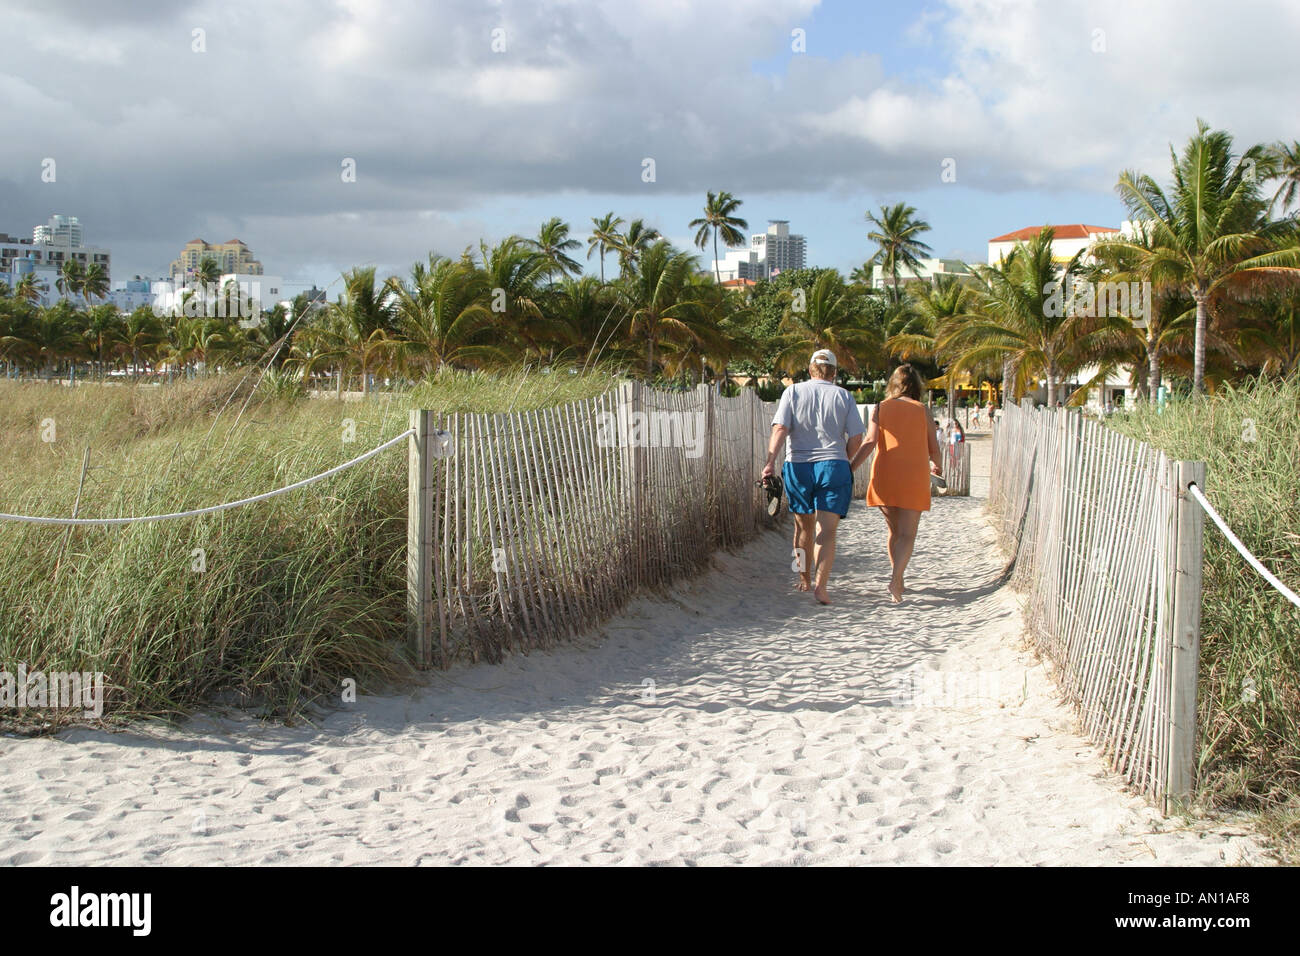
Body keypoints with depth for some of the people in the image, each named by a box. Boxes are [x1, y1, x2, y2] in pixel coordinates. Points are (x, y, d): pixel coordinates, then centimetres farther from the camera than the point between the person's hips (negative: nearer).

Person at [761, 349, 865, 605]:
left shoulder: (793, 392, 4)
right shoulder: (843, 396, 4)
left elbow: (780, 428, -9)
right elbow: (856, 438, 1)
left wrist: (771, 461, -14)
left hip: (798, 466, 1)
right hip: (833, 466, -1)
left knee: (804, 527, 16)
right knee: (827, 530, -4)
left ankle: (805, 581, 28)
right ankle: (821, 584, -20)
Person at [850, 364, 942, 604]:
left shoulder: (881, 408, 5)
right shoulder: (923, 410, 4)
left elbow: (869, 442, -7)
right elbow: (934, 449, 7)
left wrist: (849, 468, -6)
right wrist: (937, 467, 27)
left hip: (884, 476, 2)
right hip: (914, 477, -2)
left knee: (894, 531, 18)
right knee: (907, 534, -3)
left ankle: (897, 580, 24)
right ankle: (896, 577, -24)